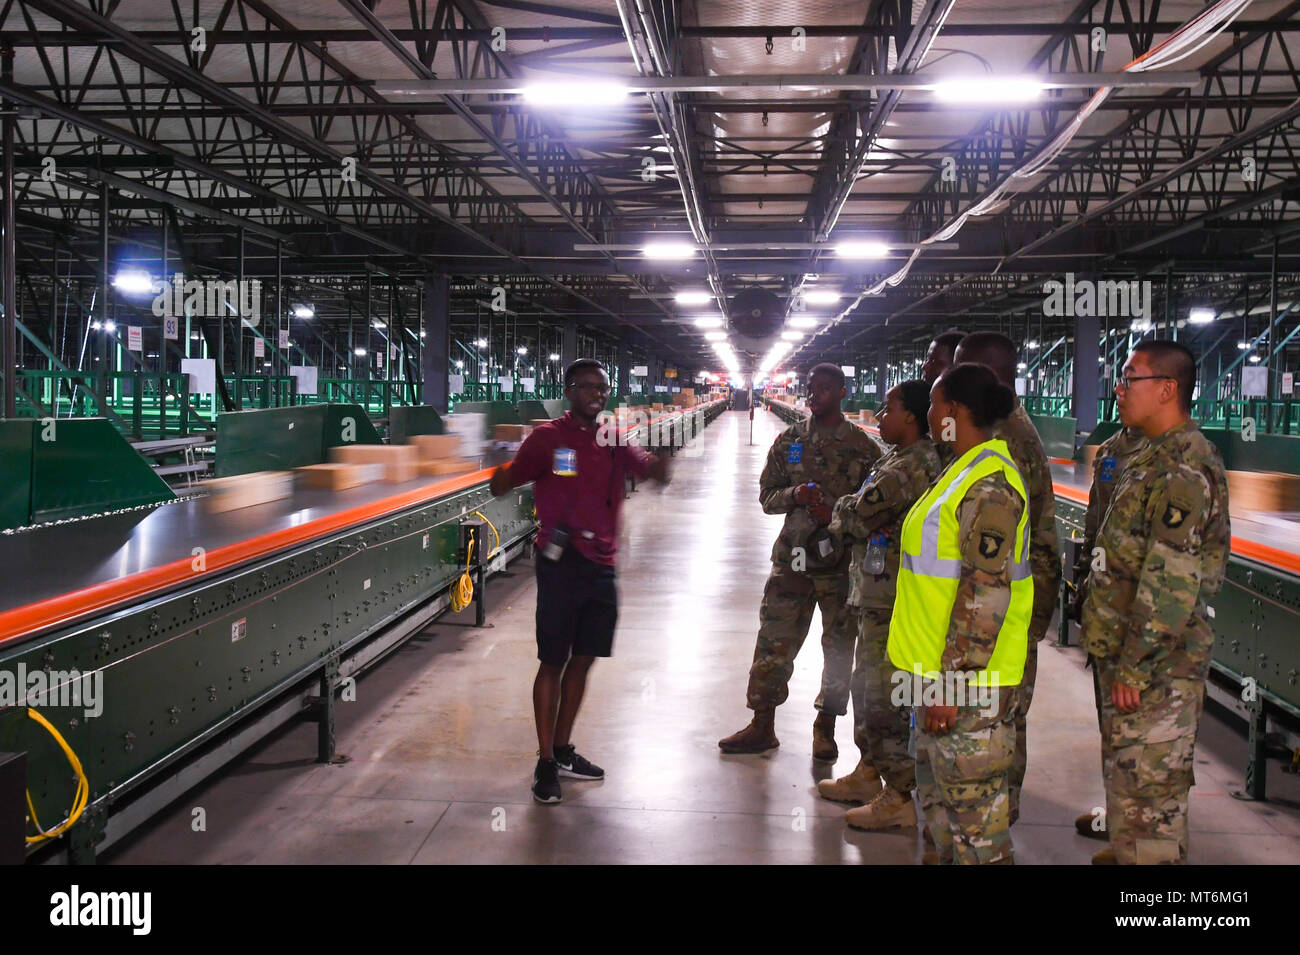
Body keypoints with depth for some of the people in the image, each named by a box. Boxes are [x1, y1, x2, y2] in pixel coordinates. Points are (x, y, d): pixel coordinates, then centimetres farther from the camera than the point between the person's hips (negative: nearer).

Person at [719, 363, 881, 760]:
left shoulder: (863, 447, -1)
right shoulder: (788, 440, 7)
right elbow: (766, 495, 9)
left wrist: (836, 514, -17)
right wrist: (795, 495, -12)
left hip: (842, 561, -2)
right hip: (792, 556, 2)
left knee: (839, 646, 7)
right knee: (773, 642, 4)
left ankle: (826, 728, 22)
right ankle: (762, 727, 16)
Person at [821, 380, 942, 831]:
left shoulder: (909, 468, -20)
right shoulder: (901, 460, 14)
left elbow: (858, 515, -15)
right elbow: (865, 520, 17)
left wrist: (840, 508, 5)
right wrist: (847, 515, -3)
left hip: (892, 600, -11)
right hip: (878, 594, 11)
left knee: (885, 695, -6)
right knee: (867, 686, 20)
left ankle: (899, 797, 1)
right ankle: (869, 772, 33)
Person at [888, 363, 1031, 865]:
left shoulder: (989, 485, -20)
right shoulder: (967, 471, 14)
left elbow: (986, 594, -24)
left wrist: (952, 683, -24)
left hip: (966, 675, -10)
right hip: (940, 666, 10)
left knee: (973, 805, -1)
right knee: (939, 791, 21)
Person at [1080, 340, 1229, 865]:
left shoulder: (1183, 470, -20)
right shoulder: (1158, 457, 14)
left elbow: (1171, 583, -24)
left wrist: (1134, 665, -22)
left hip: (1156, 663, -10)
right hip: (1131, 653, 10)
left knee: (1147, 782, -3)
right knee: (1126, 769, 21)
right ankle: (1128, 849, 35)